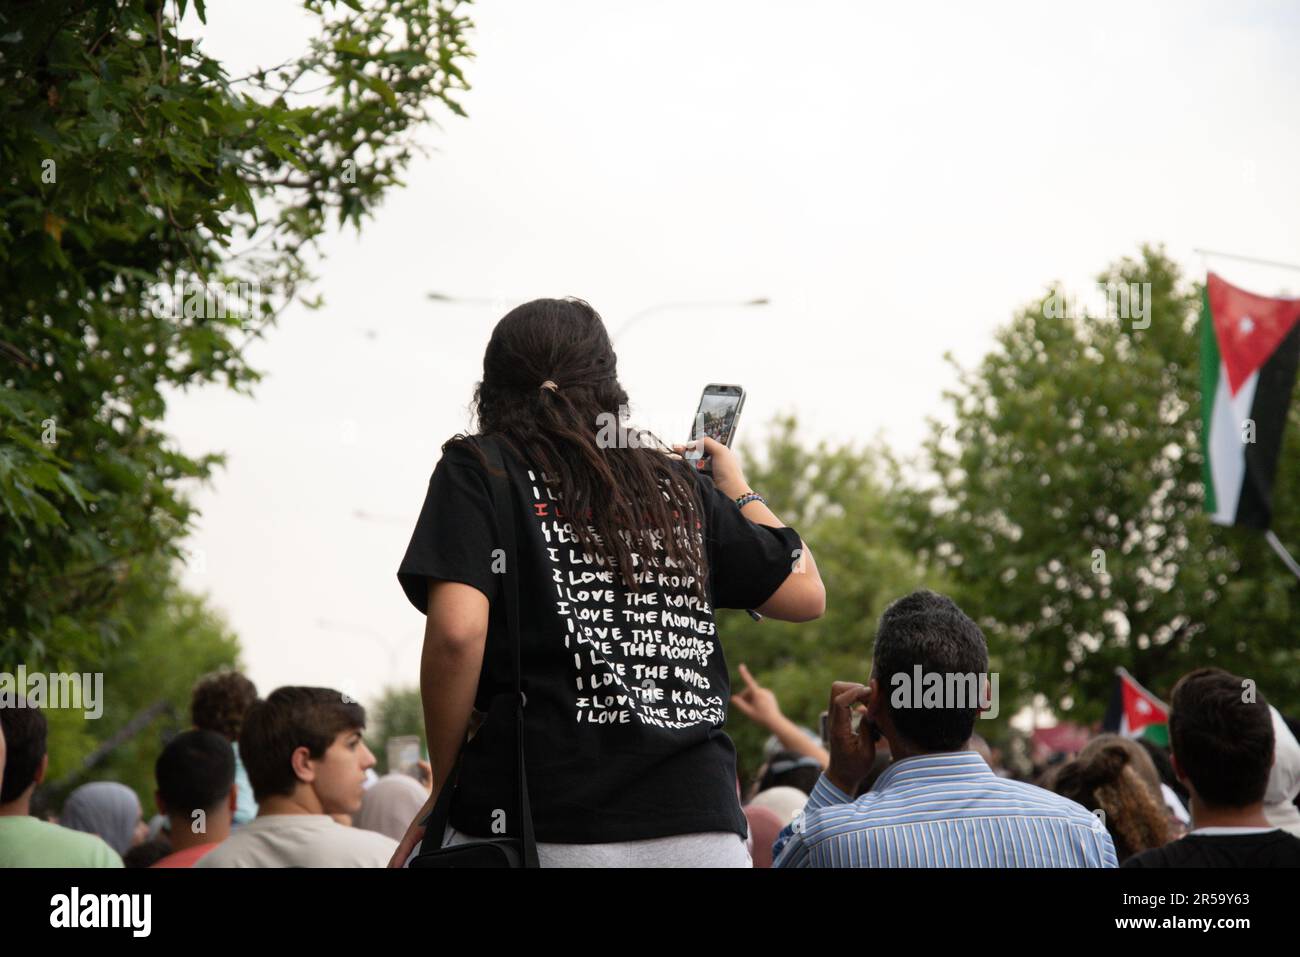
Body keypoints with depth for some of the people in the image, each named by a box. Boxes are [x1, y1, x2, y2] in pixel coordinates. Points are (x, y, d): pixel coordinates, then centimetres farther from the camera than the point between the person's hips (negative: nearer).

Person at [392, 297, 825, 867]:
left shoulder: (478, 469, 5)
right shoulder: (678, 483, 16)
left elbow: (457, 632, -10)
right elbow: (805, 593, 21)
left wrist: (445, 786, 1)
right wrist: (737, 488, 37)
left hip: (544, 834, -3)